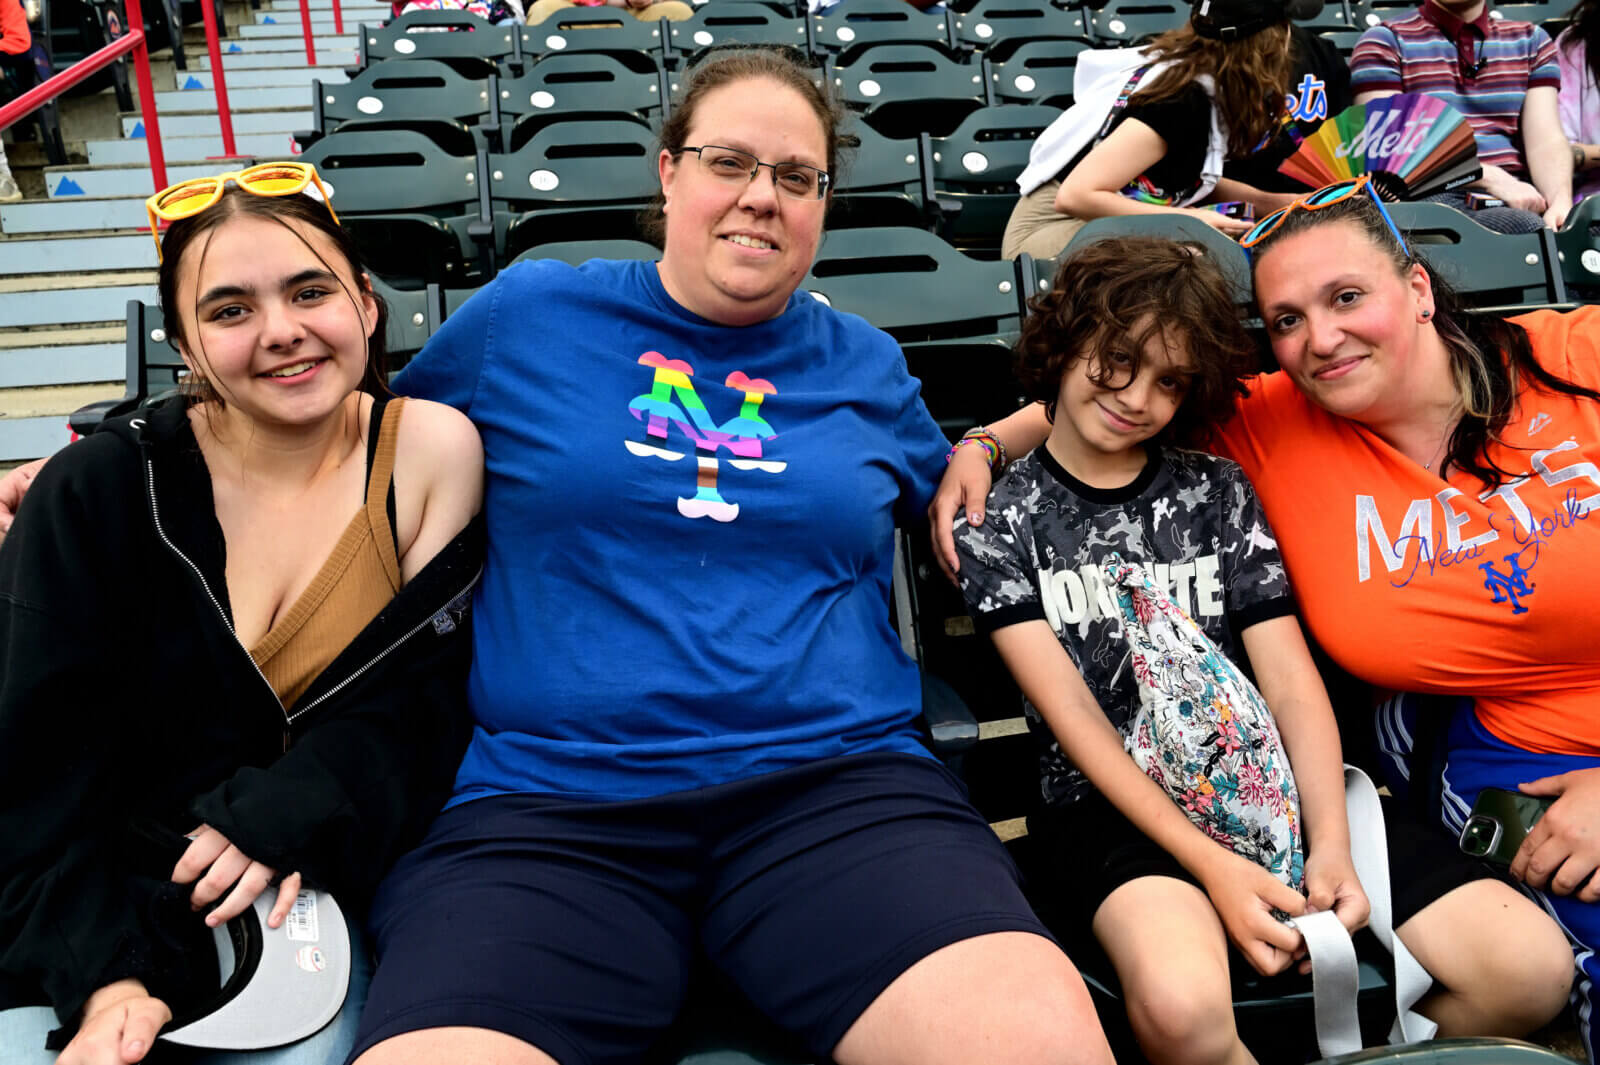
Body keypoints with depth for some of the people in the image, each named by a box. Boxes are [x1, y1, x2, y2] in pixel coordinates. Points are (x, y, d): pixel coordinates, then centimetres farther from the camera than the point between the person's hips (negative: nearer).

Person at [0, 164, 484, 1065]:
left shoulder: (432, 450, -5)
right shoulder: (101, 492, -6)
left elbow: (418, 698, -5)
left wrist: (284, 814, -19)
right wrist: (105, 976, -18)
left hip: (311, 905, 0)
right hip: (89, 917, 0)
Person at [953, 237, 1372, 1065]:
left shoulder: (1218, 493, 12)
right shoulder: (1002, 515, 4)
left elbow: (1292, 685, 5)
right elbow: (1072, 714, -5)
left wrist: (1331, 840, -13)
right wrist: (1209, 862, -16)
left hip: (1266, 784, 4)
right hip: (1108, 804, -3)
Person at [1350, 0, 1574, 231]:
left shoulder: (1532, 40, 21)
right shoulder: (1385, 42, 7)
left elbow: (1546, 140, 7)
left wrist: (1561, 200, -15)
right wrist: (1490, 178, -18)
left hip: (1521, 198, 4)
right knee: (1528, 227, -33)